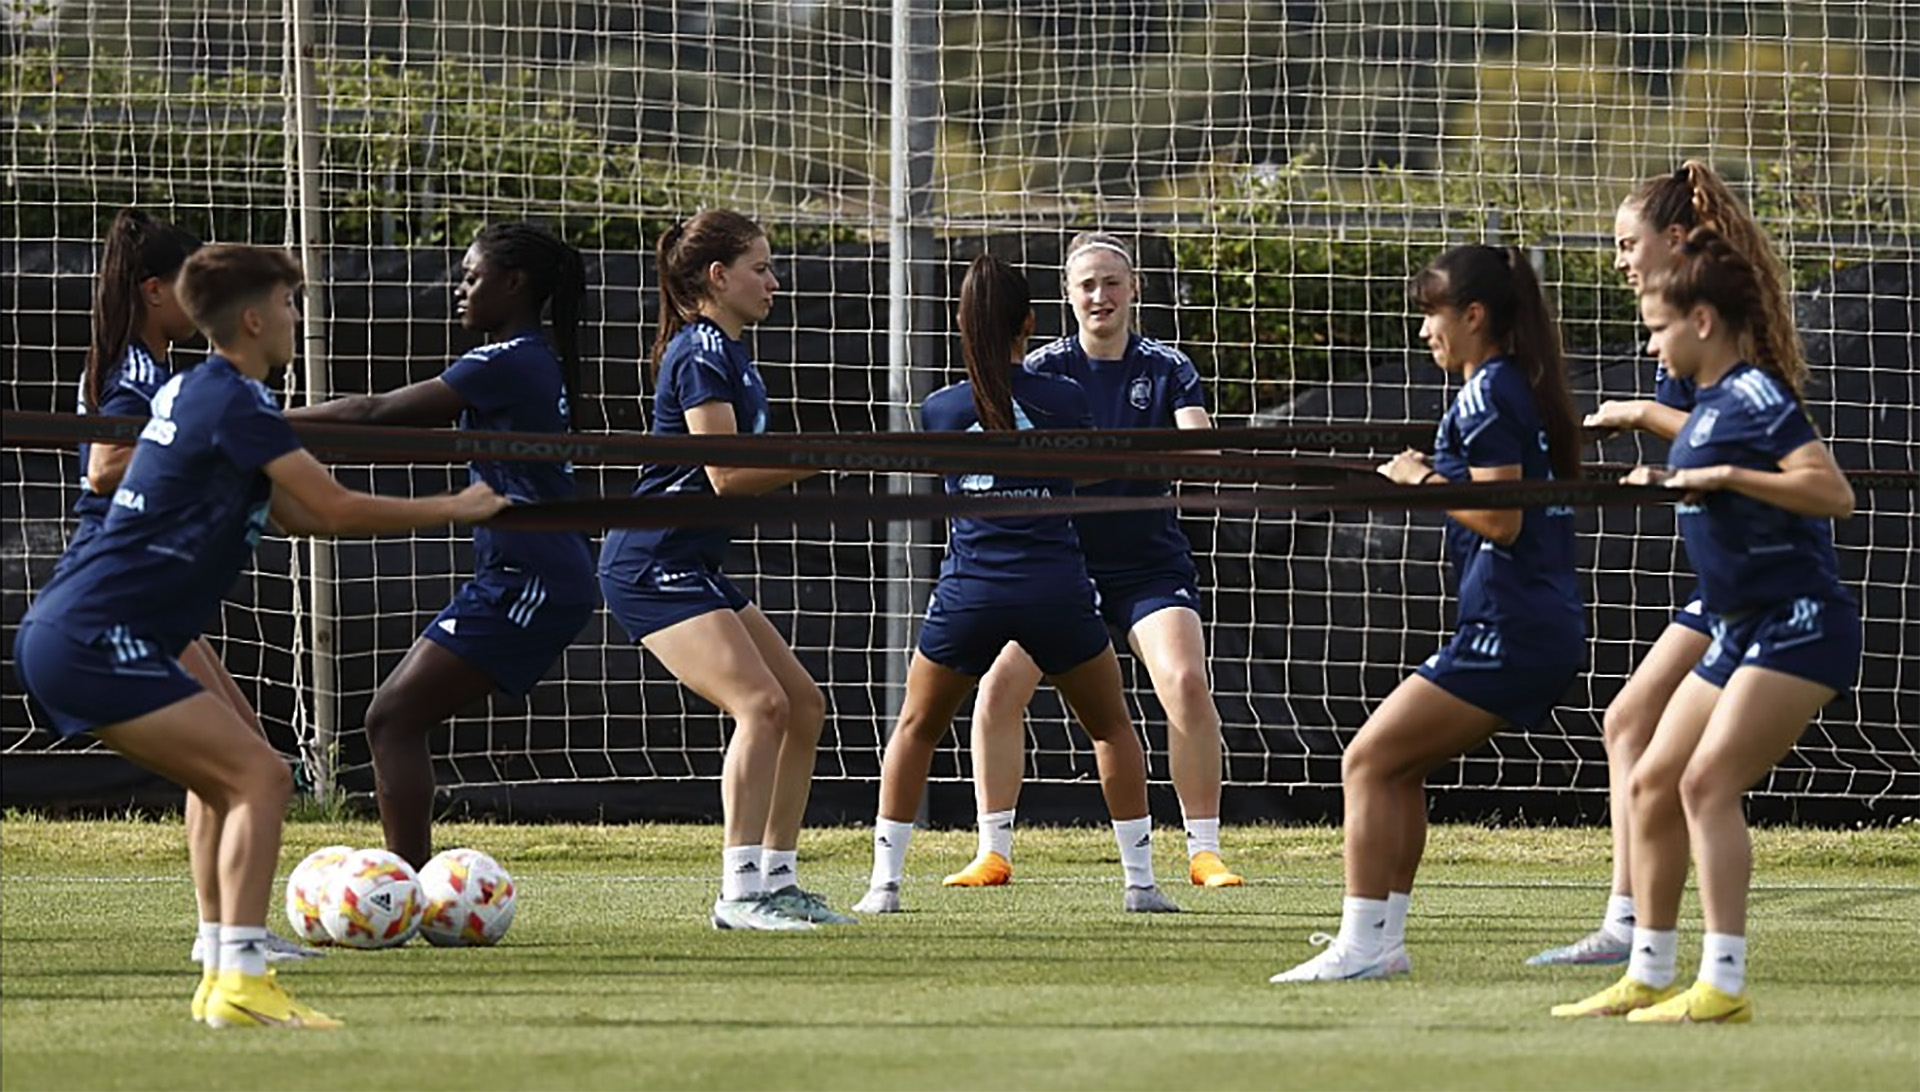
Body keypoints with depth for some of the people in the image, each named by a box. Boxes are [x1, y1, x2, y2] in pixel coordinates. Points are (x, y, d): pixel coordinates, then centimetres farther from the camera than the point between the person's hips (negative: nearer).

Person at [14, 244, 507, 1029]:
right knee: (260, 776, -13)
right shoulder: (234, 403, -11)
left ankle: (226, 976, 18)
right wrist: (451, 510, 0)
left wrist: (437, 509, 23)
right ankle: (239, 986, -20)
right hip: (96, 639, -10)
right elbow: (334, 509, -13)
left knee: (228, 786, 20)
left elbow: (295, 512, 26)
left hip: (65, 635, 10)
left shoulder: (196, 392, 19)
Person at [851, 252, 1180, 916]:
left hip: (969, 590, 1)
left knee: (916, 729, 19)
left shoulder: (940, 409, 4)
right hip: (1055, 587, -1)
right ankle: (1140, 882, 12)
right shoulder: (1065, 399, 1)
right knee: (1111, 727, 18)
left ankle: (884, 884, 11)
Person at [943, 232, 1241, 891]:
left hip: (1149, 563, -1)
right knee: (1000, 686, -15)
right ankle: (994, 853, -3)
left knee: (1187, 683, -21)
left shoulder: (1167, 369, -1)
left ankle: (1204, 851, -9)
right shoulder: (1041, 370, 0)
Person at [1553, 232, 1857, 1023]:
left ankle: (1723, 986, -19)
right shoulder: (1711, 401, 13)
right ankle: (1648, 977, 17)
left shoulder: (1755, 395, -14)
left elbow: (1833, 494, -23)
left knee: (1708, 783, -19)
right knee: (1653, 785, 9)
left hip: (1800, 624, -10)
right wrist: (1669, 481, 13)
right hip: (1739, 631, 10)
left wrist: (1723, 476, -23)